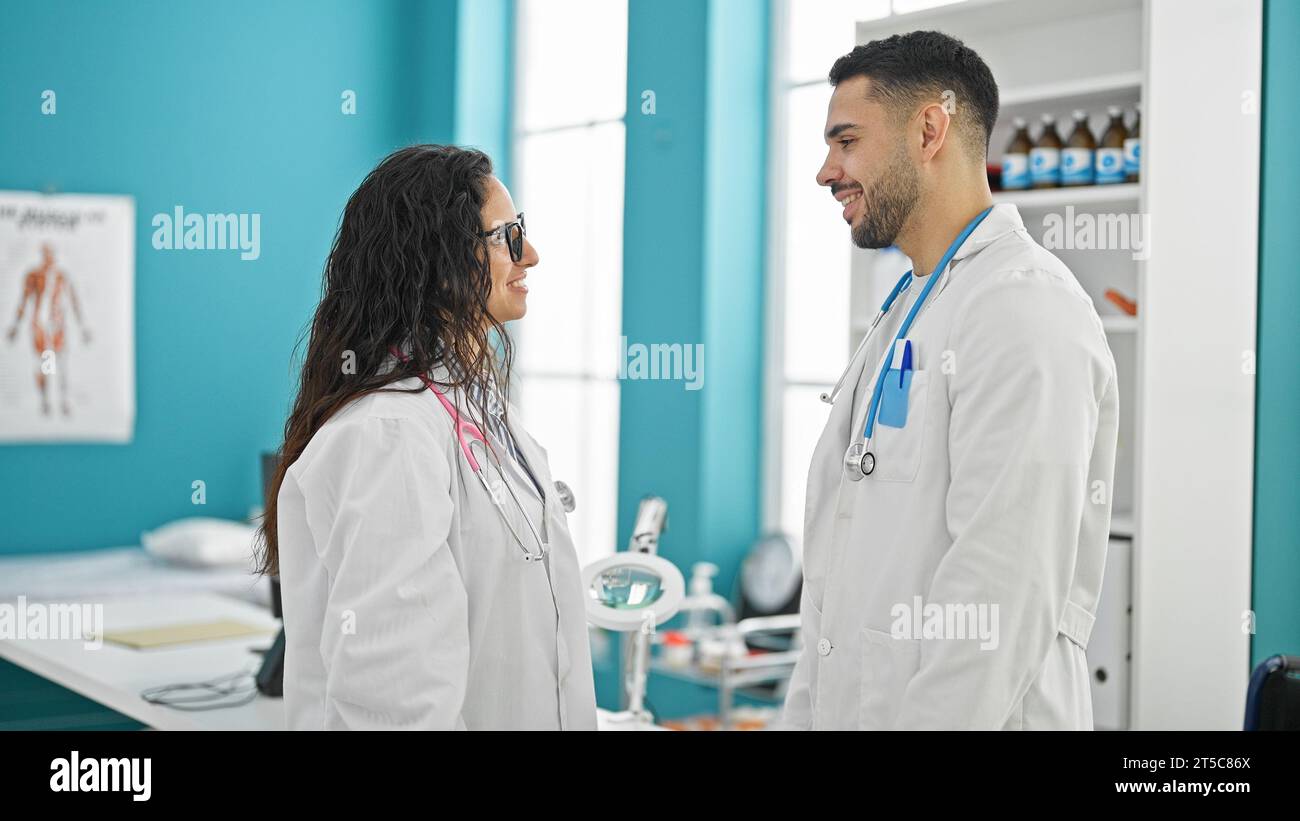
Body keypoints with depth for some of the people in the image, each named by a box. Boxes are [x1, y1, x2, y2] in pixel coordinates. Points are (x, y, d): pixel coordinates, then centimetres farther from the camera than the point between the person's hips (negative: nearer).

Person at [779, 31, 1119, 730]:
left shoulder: (1026, 312, -15)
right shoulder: (910, 312, 16)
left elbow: (1004, 593, -23)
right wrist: (803, 714, 13)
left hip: (968, 711, -9)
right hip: (852, 704, 9)